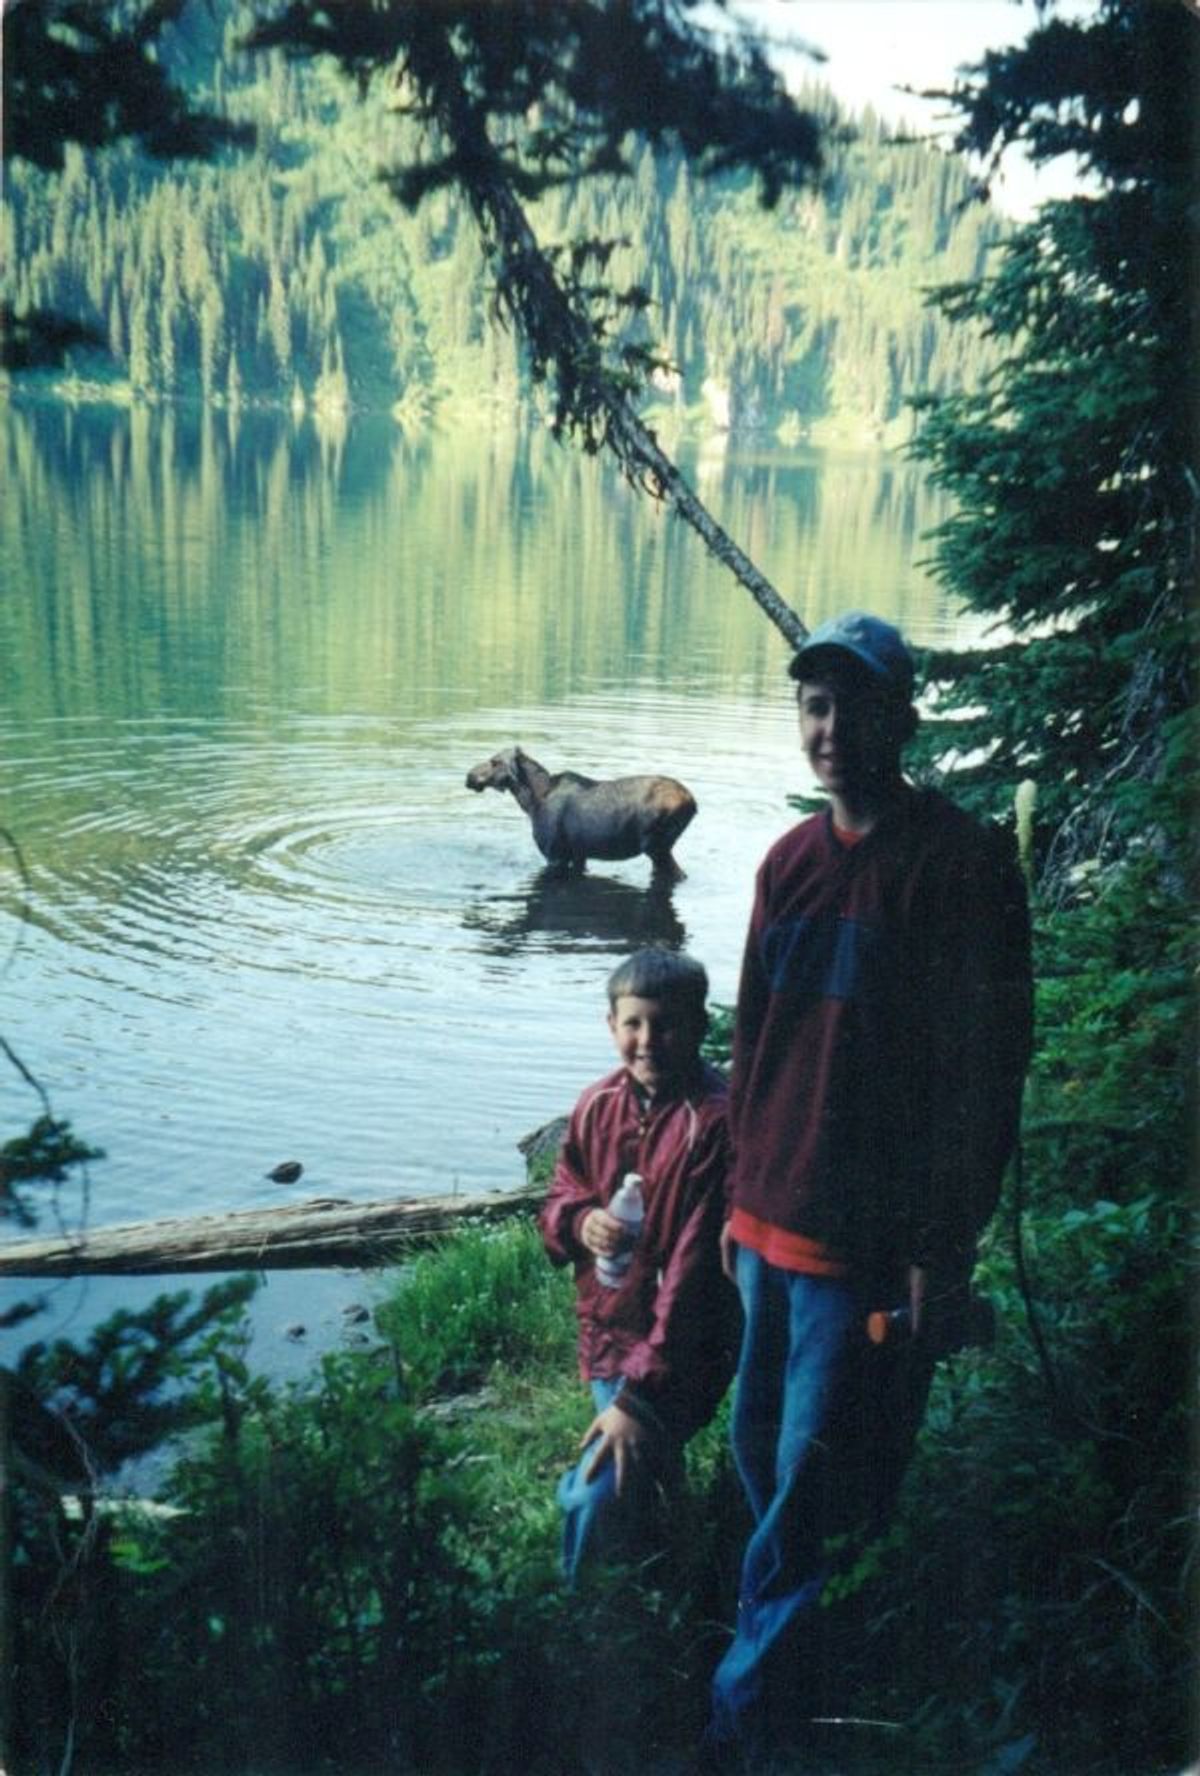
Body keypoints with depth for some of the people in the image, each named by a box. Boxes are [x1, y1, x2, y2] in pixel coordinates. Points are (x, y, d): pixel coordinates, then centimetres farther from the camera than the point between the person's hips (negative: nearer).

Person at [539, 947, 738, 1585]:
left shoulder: (713, 1122, -21)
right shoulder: (600, 1103, -1)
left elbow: (694, 1271, -23)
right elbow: (558, 1198, 14)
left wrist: (640, 1394, -25)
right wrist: (581, 1222, -12)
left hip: (679, 1353, -6)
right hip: (606, 1331, 6)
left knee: (591, 1497, -18)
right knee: (632, 1476, 21)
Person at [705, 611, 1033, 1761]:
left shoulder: (961, 863, -11)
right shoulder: (790, 859, 8)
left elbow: (987, 1072, -13)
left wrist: (946, 1250, -14)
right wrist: (742, 1196, 16)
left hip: (868, 1245, -7)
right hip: (769, 1229, 7)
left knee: (812, 1492, 1)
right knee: (762, 1457, 16)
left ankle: (745, 1722, 16)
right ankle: (784, 1688, 35)